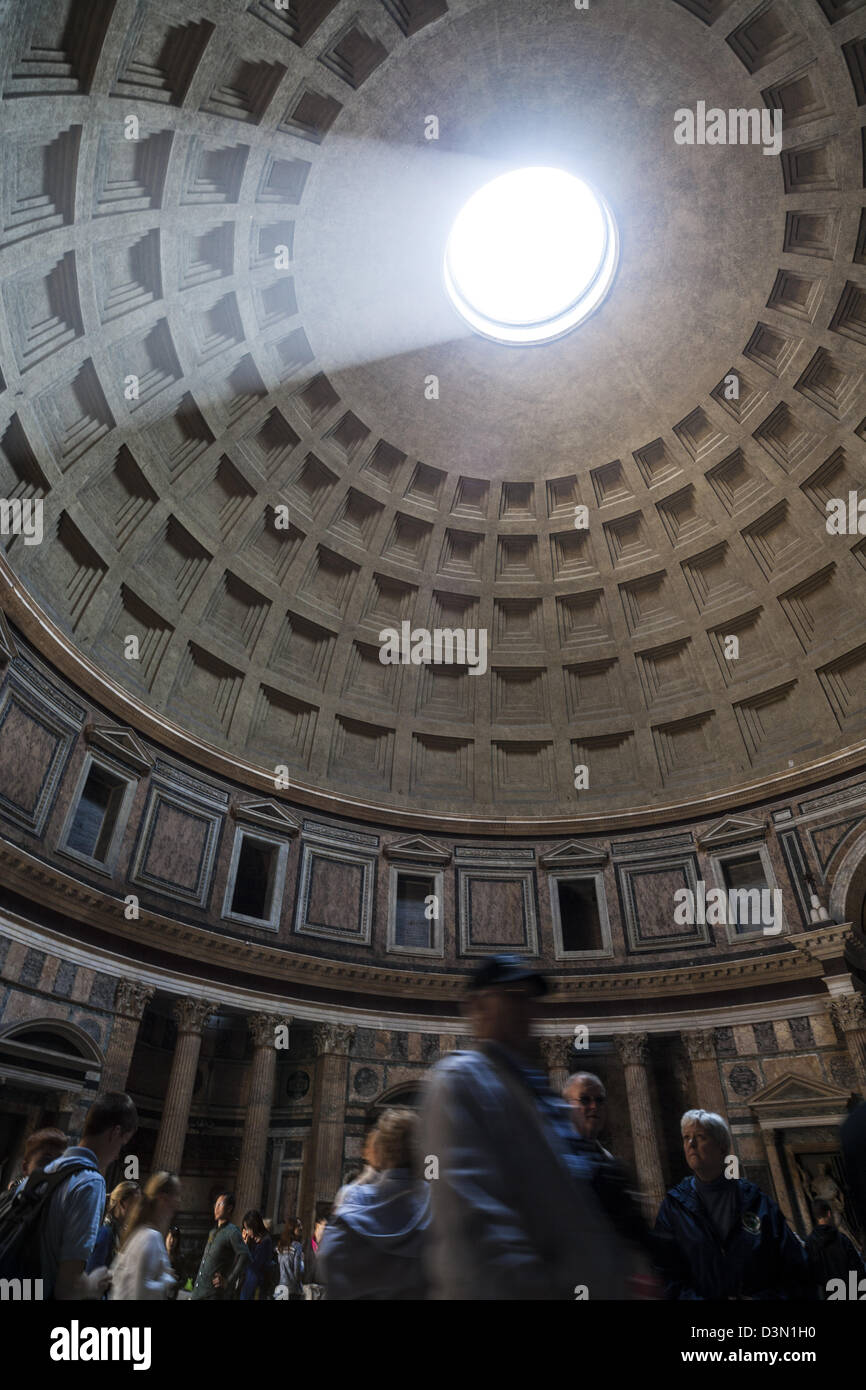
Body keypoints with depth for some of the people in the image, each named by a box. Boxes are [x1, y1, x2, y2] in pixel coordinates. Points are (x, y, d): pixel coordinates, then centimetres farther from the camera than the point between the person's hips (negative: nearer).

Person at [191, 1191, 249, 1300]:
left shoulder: (232, 1232, -14)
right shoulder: (213, 1230, 13)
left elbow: (244, 1256, -24)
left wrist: (229, 1281, -20)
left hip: (214, 1292, -8)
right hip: (198, 1289, 8)